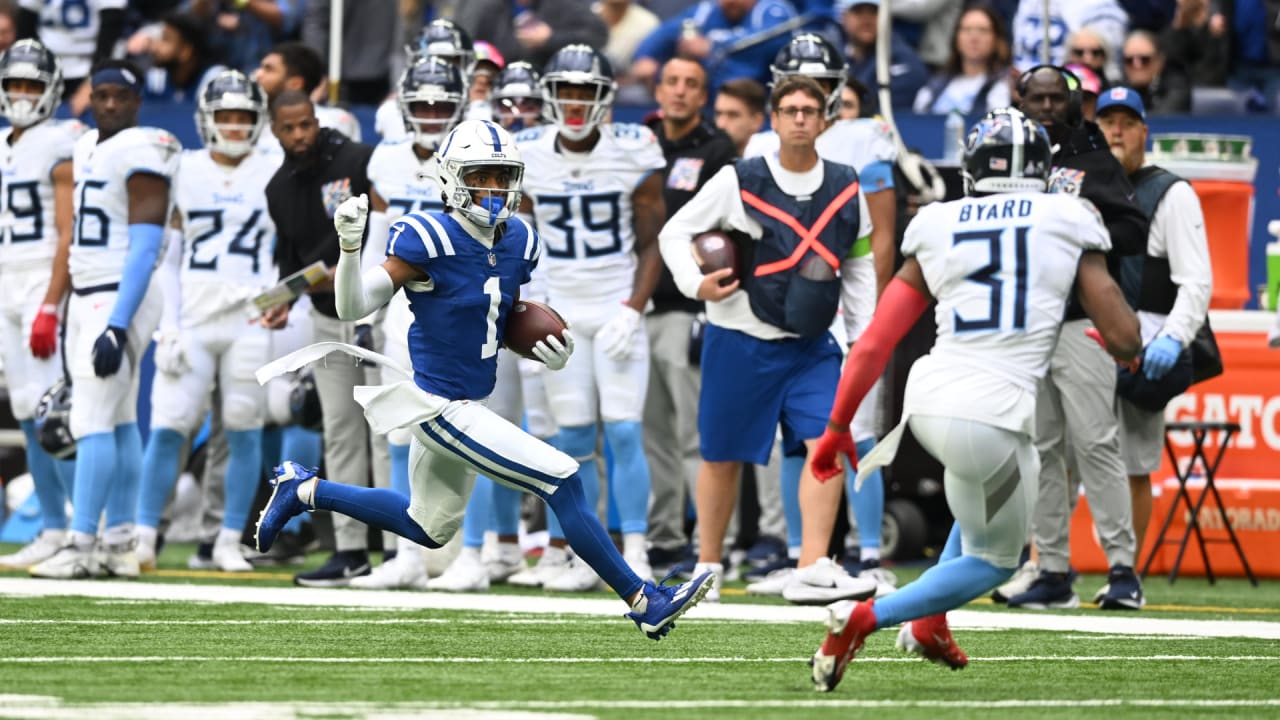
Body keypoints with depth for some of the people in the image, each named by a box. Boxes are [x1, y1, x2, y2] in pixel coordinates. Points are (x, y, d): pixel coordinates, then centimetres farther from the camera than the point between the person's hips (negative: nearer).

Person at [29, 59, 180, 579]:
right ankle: (119, 546, 10)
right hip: (87, 298, 9)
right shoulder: (87, 149, 14)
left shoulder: (141, 155, -13)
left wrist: (118, 327, -24)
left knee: (93, 422, -11)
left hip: (121, 298, -9)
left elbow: (144, 247, -19)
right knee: (118, 422, 9)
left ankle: (82, 546, -13)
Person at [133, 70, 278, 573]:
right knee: (167, 427, -6)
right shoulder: (186, 173, 6)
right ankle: (144, 536, 1)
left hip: (249, 319, 0)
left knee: (244, 432, 1)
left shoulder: (274, 177, 5)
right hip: (193, 318, 0)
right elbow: (172, 256, 8)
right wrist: (169, 325, 1)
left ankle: (230, 542, 10)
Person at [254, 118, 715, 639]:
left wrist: (549, 353, -4)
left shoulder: (518, 242, 2)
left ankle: (304, 490, 37)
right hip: (443, 407, -9)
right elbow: (353, 308, -19)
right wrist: (350, 245, -35)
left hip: (464, 403, 9)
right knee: (564, 483, -13)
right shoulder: (428, 240, -20)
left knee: (429, 528, 27)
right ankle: (645, 603, -5)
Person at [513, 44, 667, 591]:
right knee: (574, 440, 2)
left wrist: (632, 310, -13)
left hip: (617, 313, -3)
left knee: (624, 432, -9)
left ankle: (634, 556, -5)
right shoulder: (527, 155, 0)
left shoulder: (632, 152, -8)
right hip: (562, 315, 3)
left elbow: (651, 243, -4)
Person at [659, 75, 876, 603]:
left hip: (810, 347, 3)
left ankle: (814, 568, -14)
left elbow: (859, 266, 14)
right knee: (723, 456, 6)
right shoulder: (738, 182, -7)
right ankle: (707, 565, 22)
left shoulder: (845, 188, 4)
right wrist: (695, 283, -17)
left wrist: (863, 338, 11)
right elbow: (674, 233, 0)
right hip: (740, 342, -3)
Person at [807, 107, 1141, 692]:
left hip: (927, 400, 4)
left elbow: (874, 344, 9)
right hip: (993, 418, -4)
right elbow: (1125, 341, 3)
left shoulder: (937, 231, 11)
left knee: (988, 500, 35)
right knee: (993, 561, 18)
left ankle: (929, 627, 29)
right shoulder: (1069, 226, 4)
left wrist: (838, 426, 18)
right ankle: (863, 619, 0)